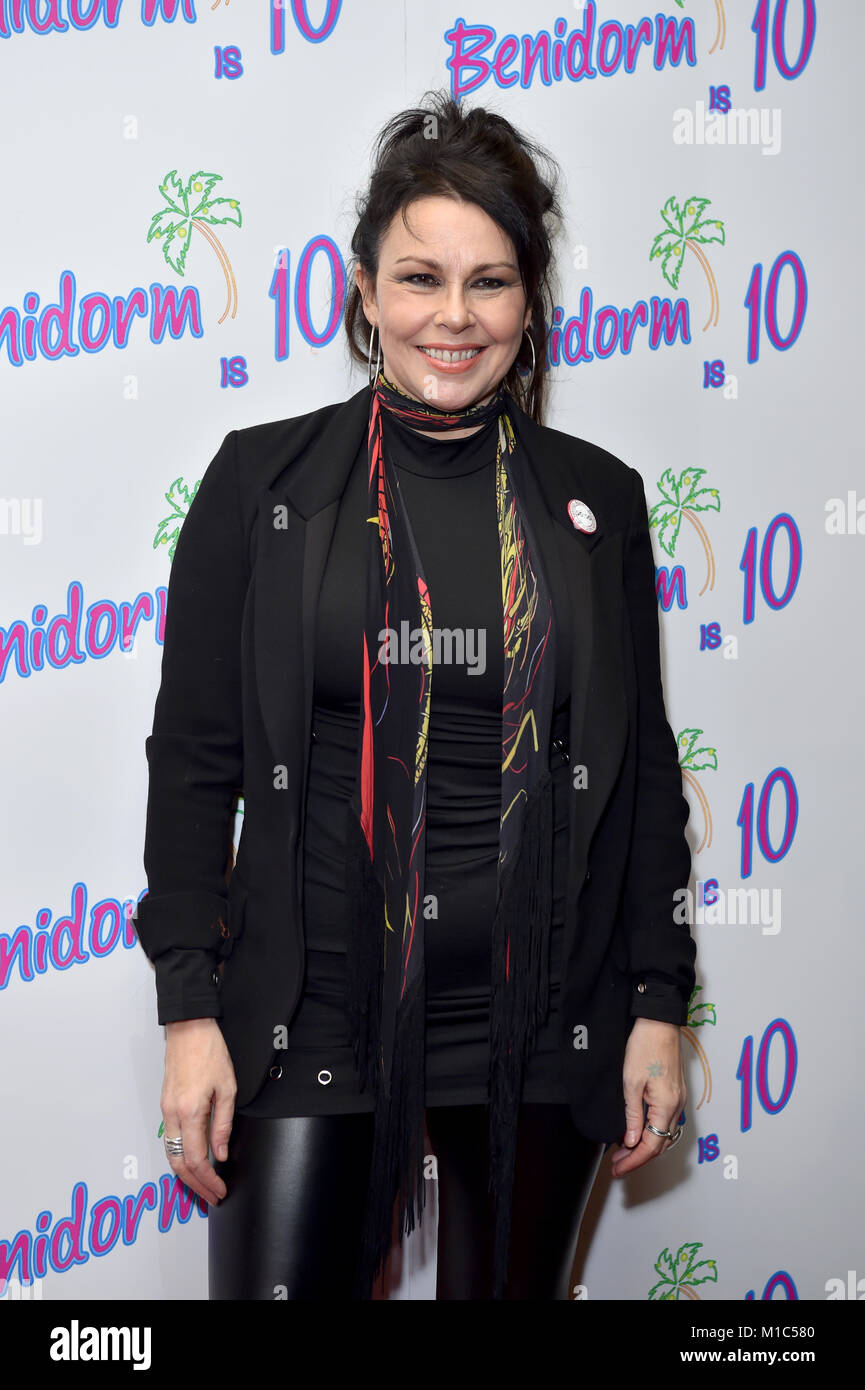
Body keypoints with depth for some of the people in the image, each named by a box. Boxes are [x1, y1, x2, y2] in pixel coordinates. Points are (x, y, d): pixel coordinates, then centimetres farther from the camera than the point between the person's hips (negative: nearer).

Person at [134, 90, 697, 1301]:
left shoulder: (597, 500, 4)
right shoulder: (263, 480, -1)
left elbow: (644, 769, 8)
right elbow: (194, 760, 0)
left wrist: (659, 1003, 5)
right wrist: (191, 1010, -5)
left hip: (543, 1020, 2)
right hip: (314, 1011, -1)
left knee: (512, 1288, 15)